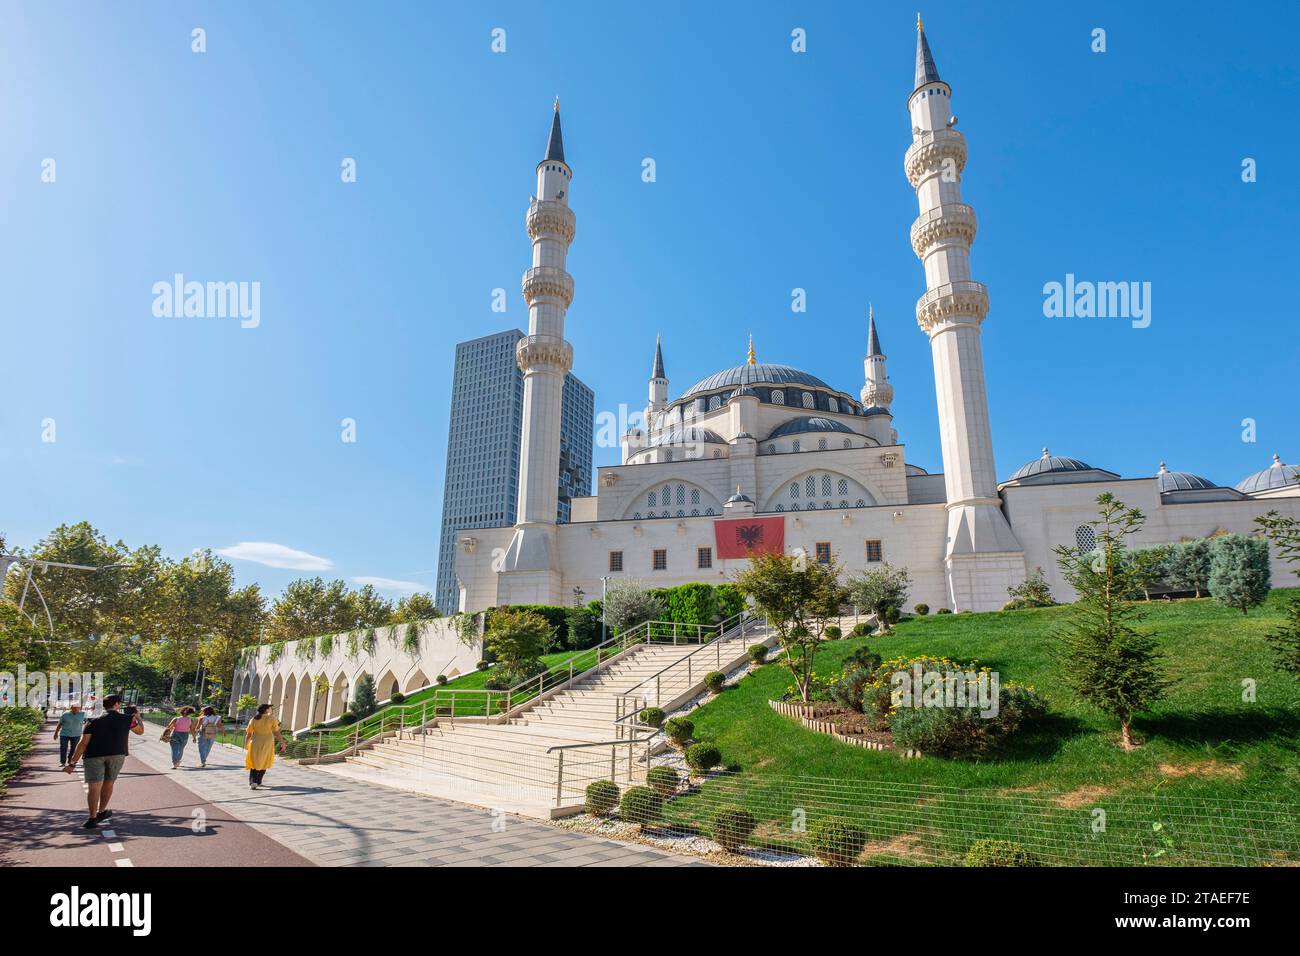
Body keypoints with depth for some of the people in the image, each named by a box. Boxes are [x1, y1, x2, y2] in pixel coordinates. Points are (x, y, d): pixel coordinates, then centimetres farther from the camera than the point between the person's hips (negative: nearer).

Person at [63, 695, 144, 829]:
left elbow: (83, 743, -2)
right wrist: (137, 717, 38)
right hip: (117, 754, 1)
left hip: (94, 755, -1)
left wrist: (72, 763, 1)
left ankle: (92, 818, -12)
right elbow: (140, 731, 23)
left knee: (94, 786, -4)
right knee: (108, 783, 18)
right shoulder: (126, 719, 7)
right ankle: (101, 812, 32)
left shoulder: (93, 721, 6)